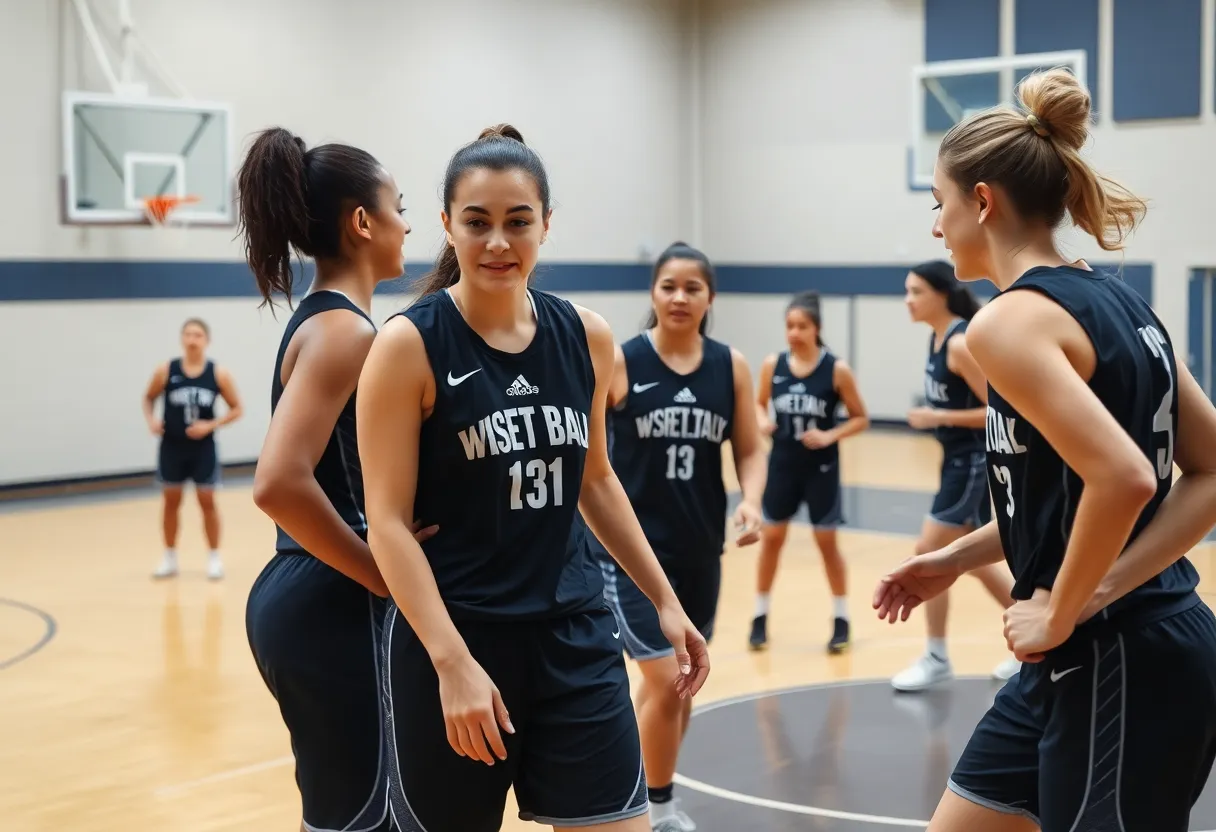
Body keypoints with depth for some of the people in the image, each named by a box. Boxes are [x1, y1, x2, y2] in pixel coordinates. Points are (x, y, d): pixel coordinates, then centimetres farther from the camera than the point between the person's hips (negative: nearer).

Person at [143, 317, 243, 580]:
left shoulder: (219, 373, -7)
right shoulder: (166, 371, -6)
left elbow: (237, 409, -1)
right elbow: (149, 398, 9)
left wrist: (211, 425, -15)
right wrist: (151, 420, -10)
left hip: (203, 448, -1)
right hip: (172, 447, 1)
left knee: (207, 502, 4)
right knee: (171, 501, 10)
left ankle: (214, 558, 17)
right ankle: (169, 558, 23)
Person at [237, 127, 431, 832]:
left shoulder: (324, 321, 13)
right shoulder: (344, 329, -16)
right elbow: (280, 484, -27)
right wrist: (382, 578, -18)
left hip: (314, 598, 10)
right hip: (334, 611, -10)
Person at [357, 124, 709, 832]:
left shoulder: (586, 337, 3)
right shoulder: (409, 346, -11)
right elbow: (388, 521, -13)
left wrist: (665, 599, 16)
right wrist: (453, 662, -21)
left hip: (577, 635, 4)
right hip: (452, 640, -4)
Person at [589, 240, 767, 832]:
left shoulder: (730, 367, 1)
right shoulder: (619, 363, -9)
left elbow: (750, 450, 5)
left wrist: (751, 502, -12)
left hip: (700, 549, 5)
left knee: (680, 683, 16)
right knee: (665, 680, -10)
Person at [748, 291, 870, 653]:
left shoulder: (837, 369, -12)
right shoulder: (773, 365, -5)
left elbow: (861, 418, -4)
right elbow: (759, 404, 10)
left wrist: (830, 436, -19)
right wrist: (762, 421, -12)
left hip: (821, 467, -2)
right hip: (782, 462, 2)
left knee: (826, 542, 6)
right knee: (771, 538, 8)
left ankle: (841, 618, 21)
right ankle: (760, 616, 20)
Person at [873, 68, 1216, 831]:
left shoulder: (1011, 321, -17)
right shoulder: (1117, 303, 9)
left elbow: (1124, 479, -30)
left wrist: (1063, 613, -15)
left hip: (1120, 670, -9)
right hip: (1089, 661, 9)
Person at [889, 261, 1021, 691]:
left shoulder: (961, 344, -21)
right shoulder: (937, 337, 7)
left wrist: (939, 417, -25)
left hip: (974, 461, -10)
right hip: (958, 459, 10)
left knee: (929, 553, -7)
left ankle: (937, 659, 6)